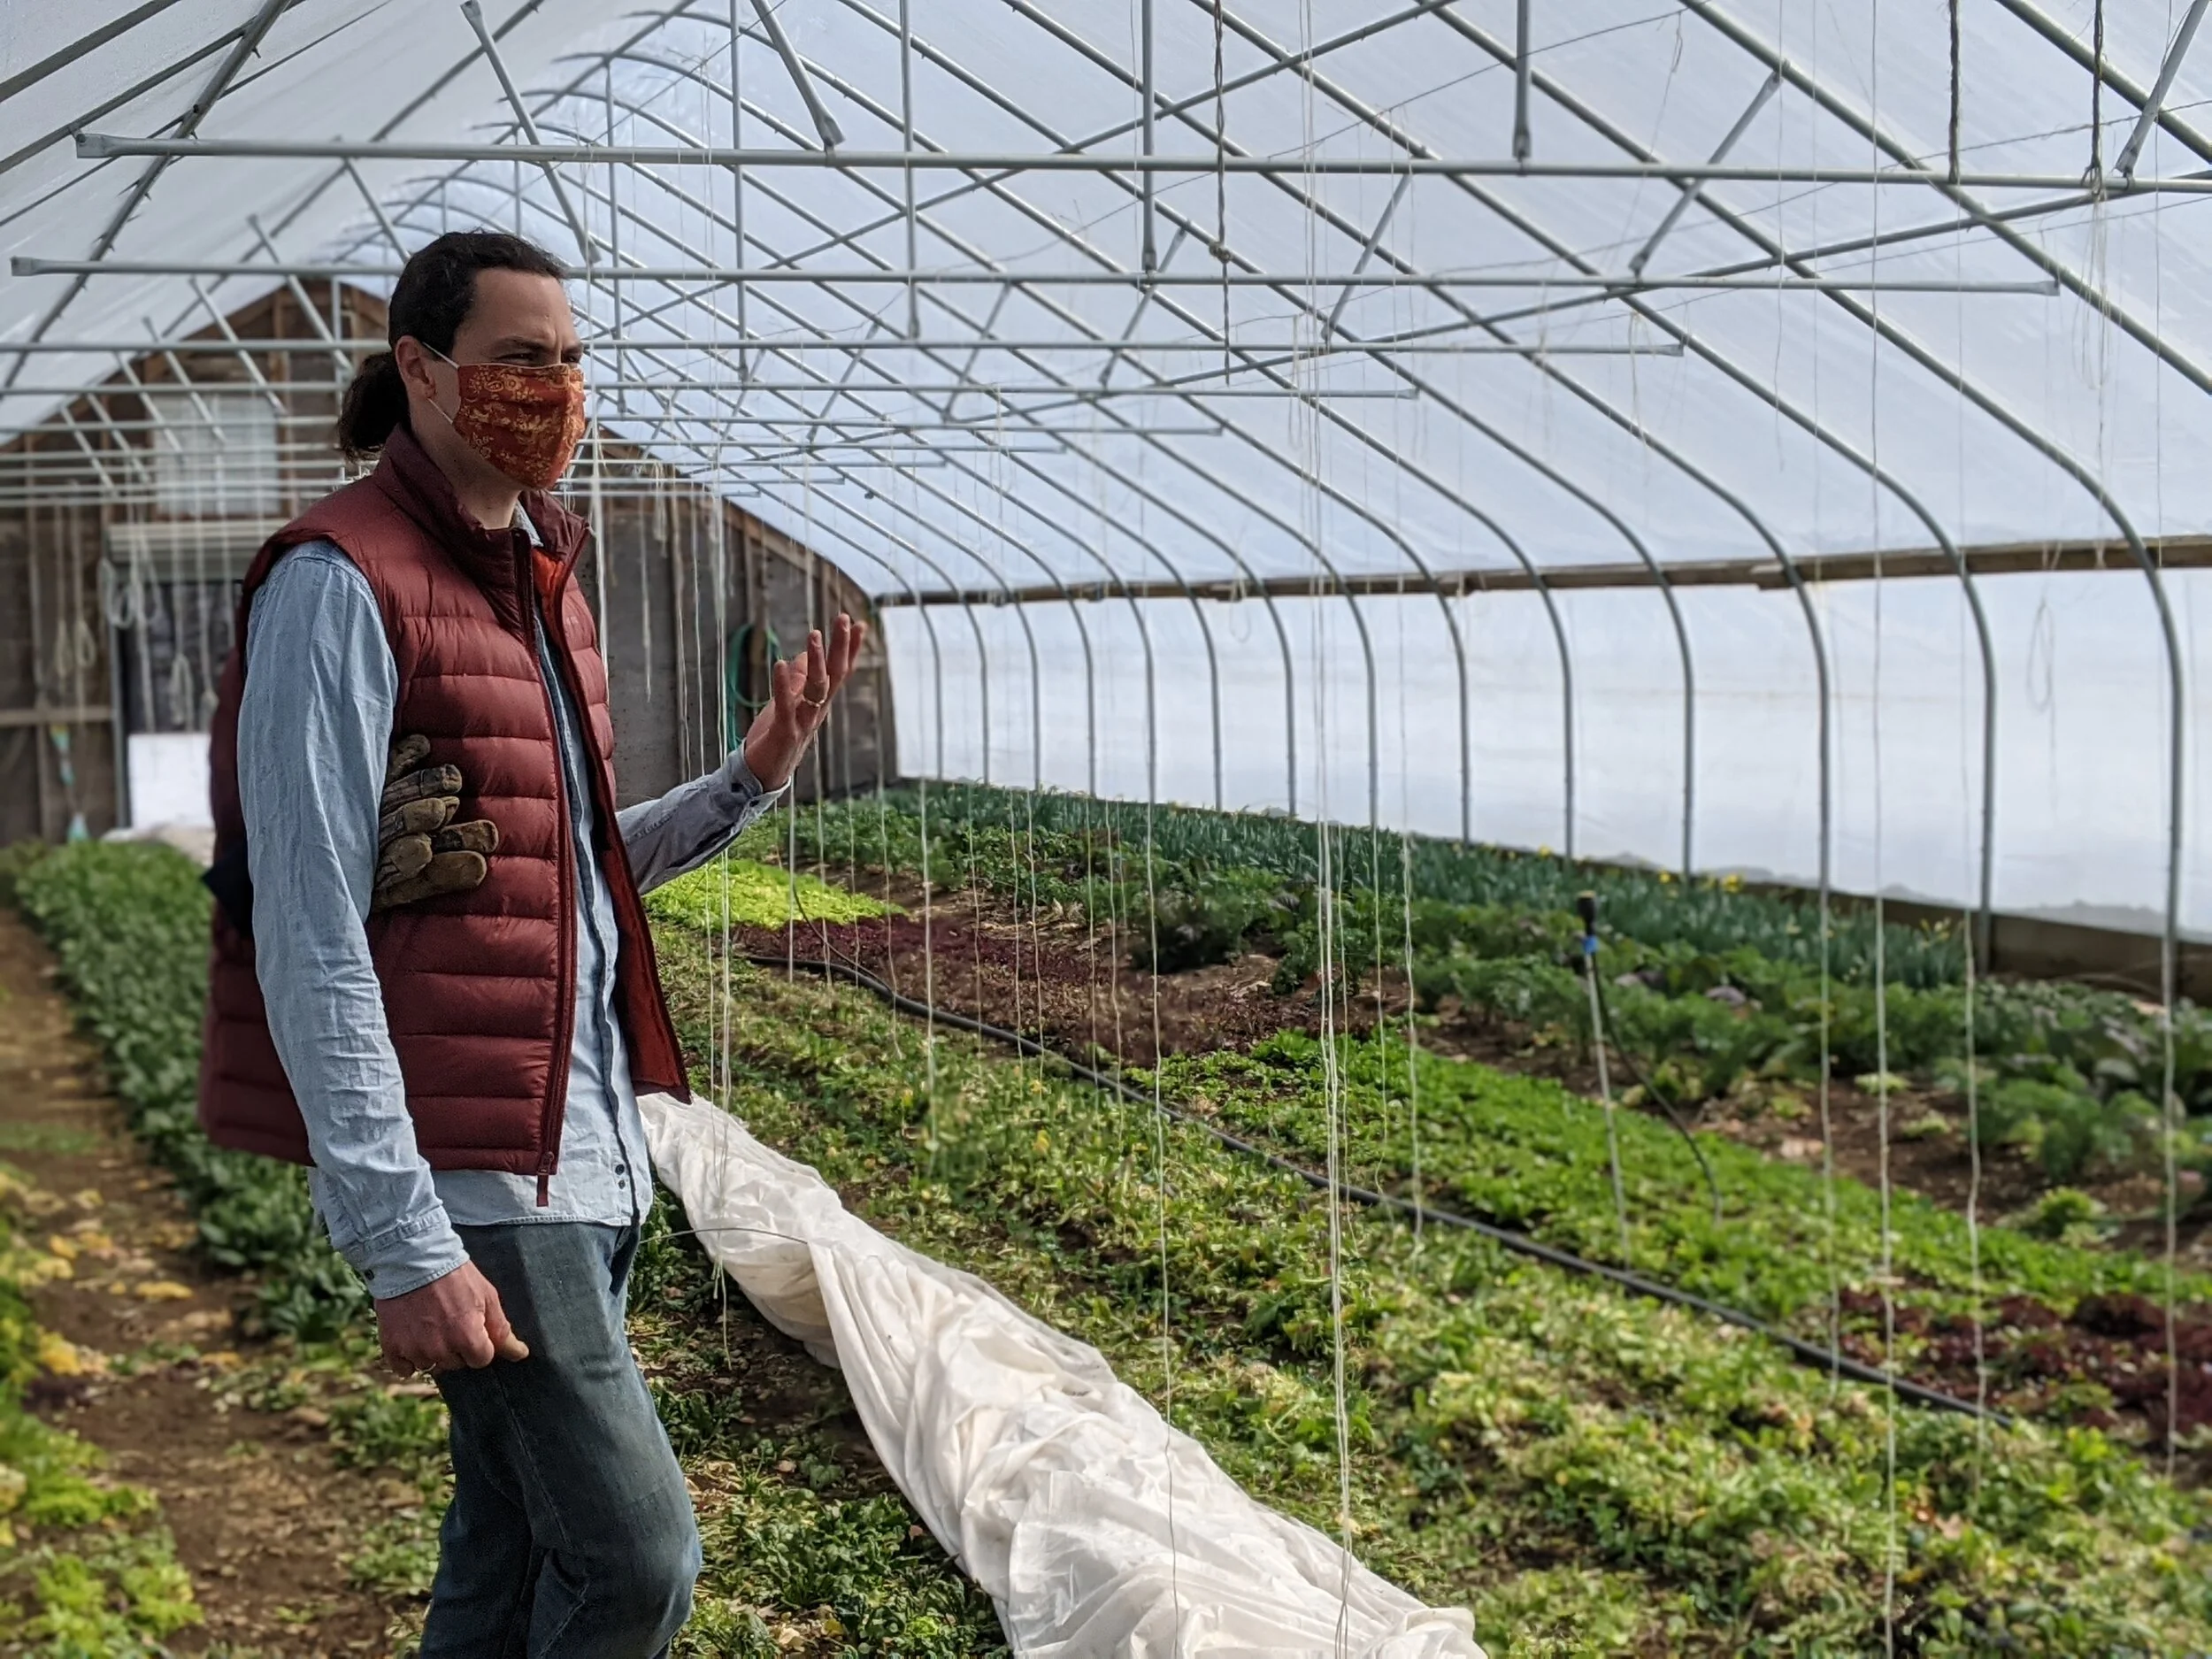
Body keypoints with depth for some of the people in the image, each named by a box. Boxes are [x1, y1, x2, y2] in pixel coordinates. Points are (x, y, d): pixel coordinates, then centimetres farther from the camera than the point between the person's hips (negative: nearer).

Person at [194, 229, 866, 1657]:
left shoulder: (541, 580, 15)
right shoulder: (340, 584, -12)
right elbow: (310, 941, -18)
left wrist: (755, 777, 6)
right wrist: (402, 1246, -22)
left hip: (586, 1150, 9)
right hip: (468, 1171, -9)